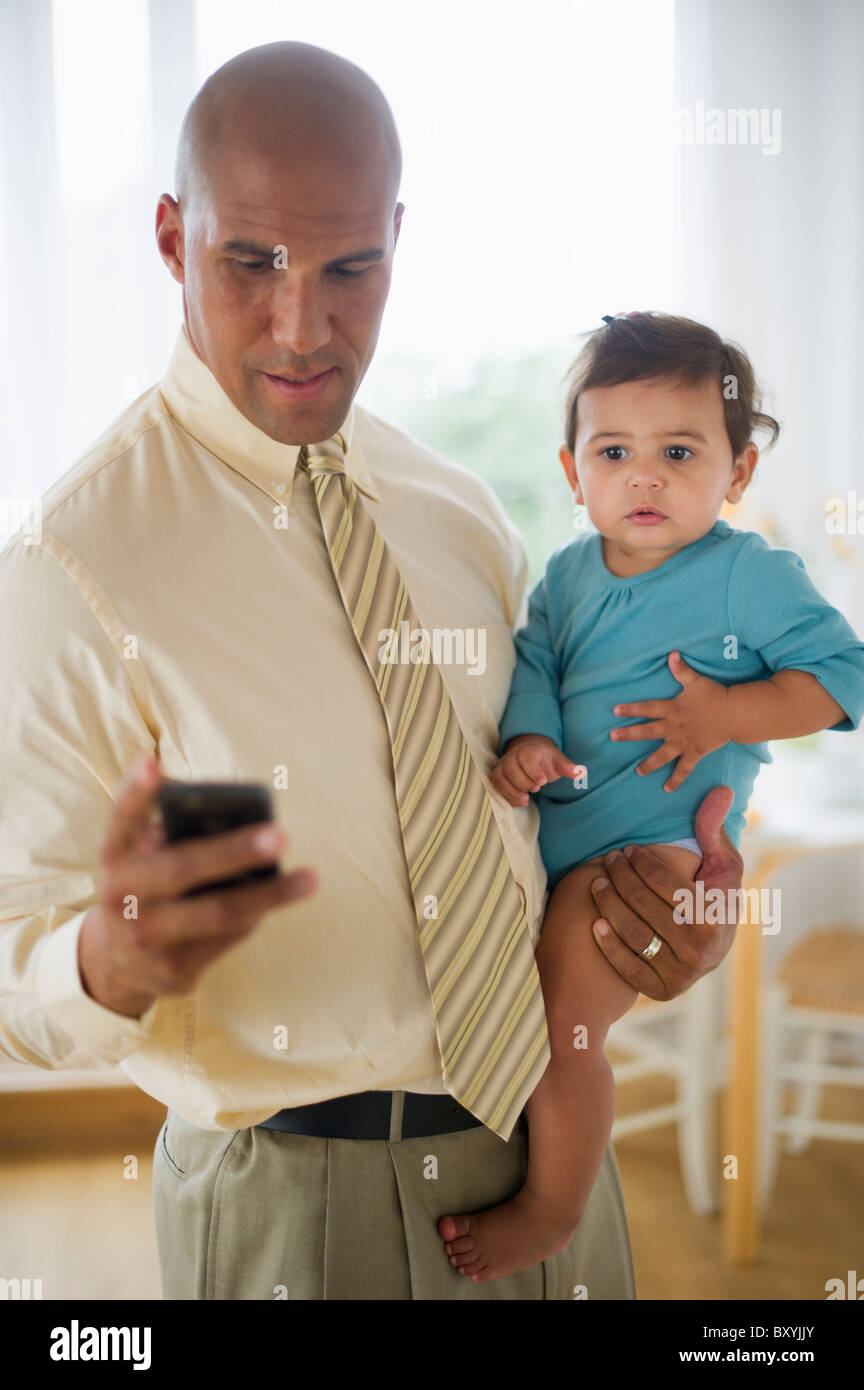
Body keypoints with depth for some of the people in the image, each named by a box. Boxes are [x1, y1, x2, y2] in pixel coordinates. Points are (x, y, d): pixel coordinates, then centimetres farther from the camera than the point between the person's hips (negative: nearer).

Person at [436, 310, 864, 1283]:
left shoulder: (751, 577, -9)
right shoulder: (568, 573, 7)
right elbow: (533, 663, 2)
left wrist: (723, 714, -19)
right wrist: (525, 739, -19)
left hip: (654, 840, -7)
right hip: (552, 831, 7)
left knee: (560, 1027, -10)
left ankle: (549, 1213, 12)